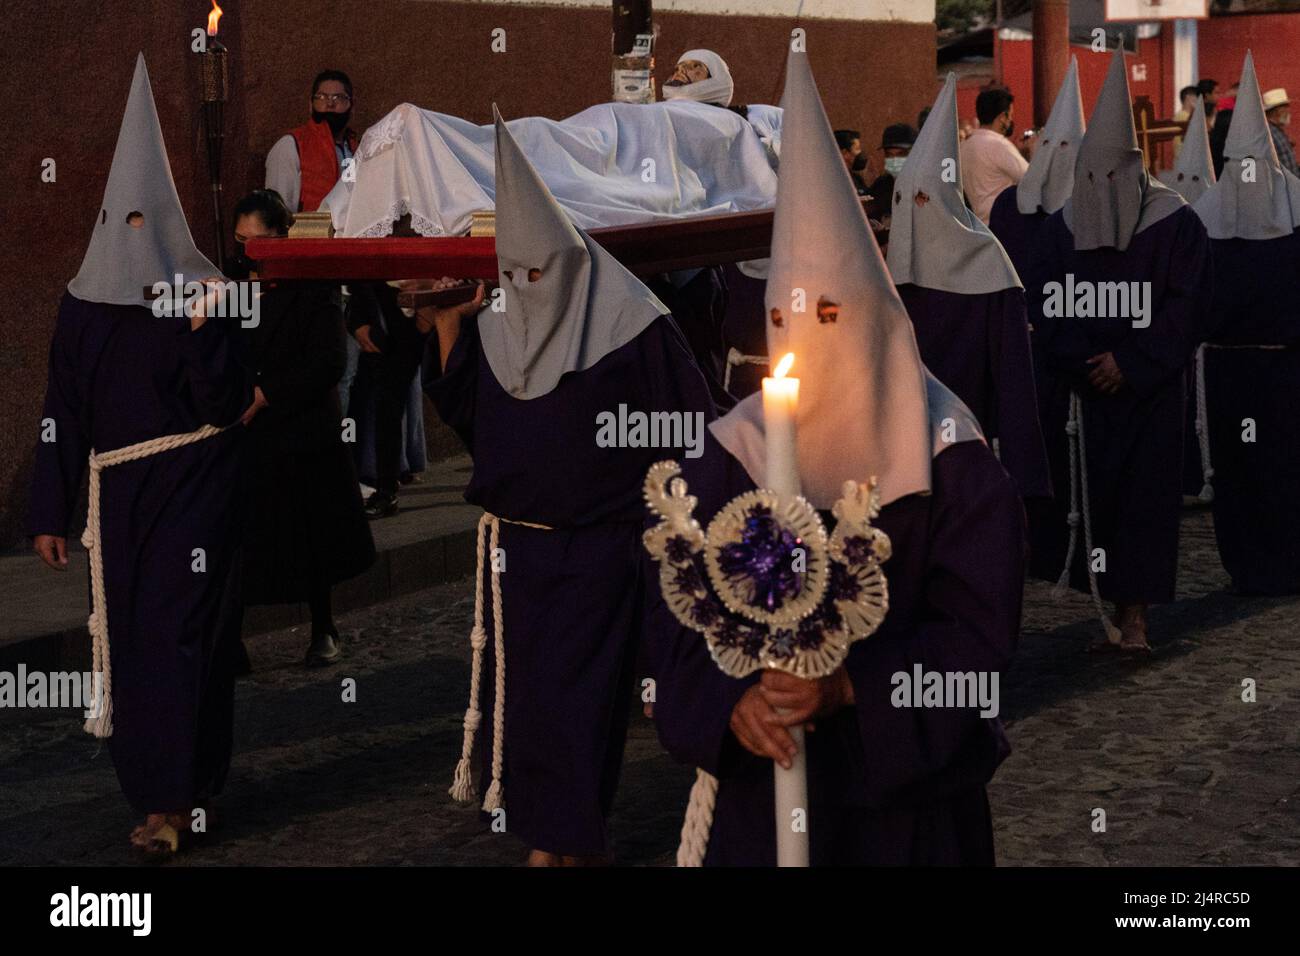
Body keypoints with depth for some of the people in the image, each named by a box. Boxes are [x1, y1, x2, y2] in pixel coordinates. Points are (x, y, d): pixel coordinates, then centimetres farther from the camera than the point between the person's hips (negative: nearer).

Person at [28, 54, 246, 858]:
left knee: (177, 636, -8)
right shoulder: (84, 301, 5)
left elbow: (225, 405, -11)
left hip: (193, 490, -4)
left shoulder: (201, 291, -5)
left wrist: (201, 330, -25)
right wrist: (51, 513, 6)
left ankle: (172, 800, -5)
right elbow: (64, 412, 7)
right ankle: (170, 792, 18)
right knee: (130, 641, 7)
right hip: (119, 493, 4)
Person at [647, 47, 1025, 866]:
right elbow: (680, 607, -4)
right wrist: (731, 700, -23)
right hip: (763, 776, 2)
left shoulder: (949, 455, -8)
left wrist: (845, 688, -24)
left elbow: (976, 629, -12)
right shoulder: (731, 451, -1)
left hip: (909, 785, -2)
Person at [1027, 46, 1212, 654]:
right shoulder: (1064, 224, 6)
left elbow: (1187, 305, -7)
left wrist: (1131, 364, -13)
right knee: (1087, 490, -1)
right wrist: (1081, 363, -6)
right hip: (1083, 387, 3)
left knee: (1144, 493, -3)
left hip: (1148, 389, -3)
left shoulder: (1174, 222, -5)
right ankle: (1110, 606, 7)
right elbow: (1048, 306, 8)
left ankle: (1134, 616, 0)